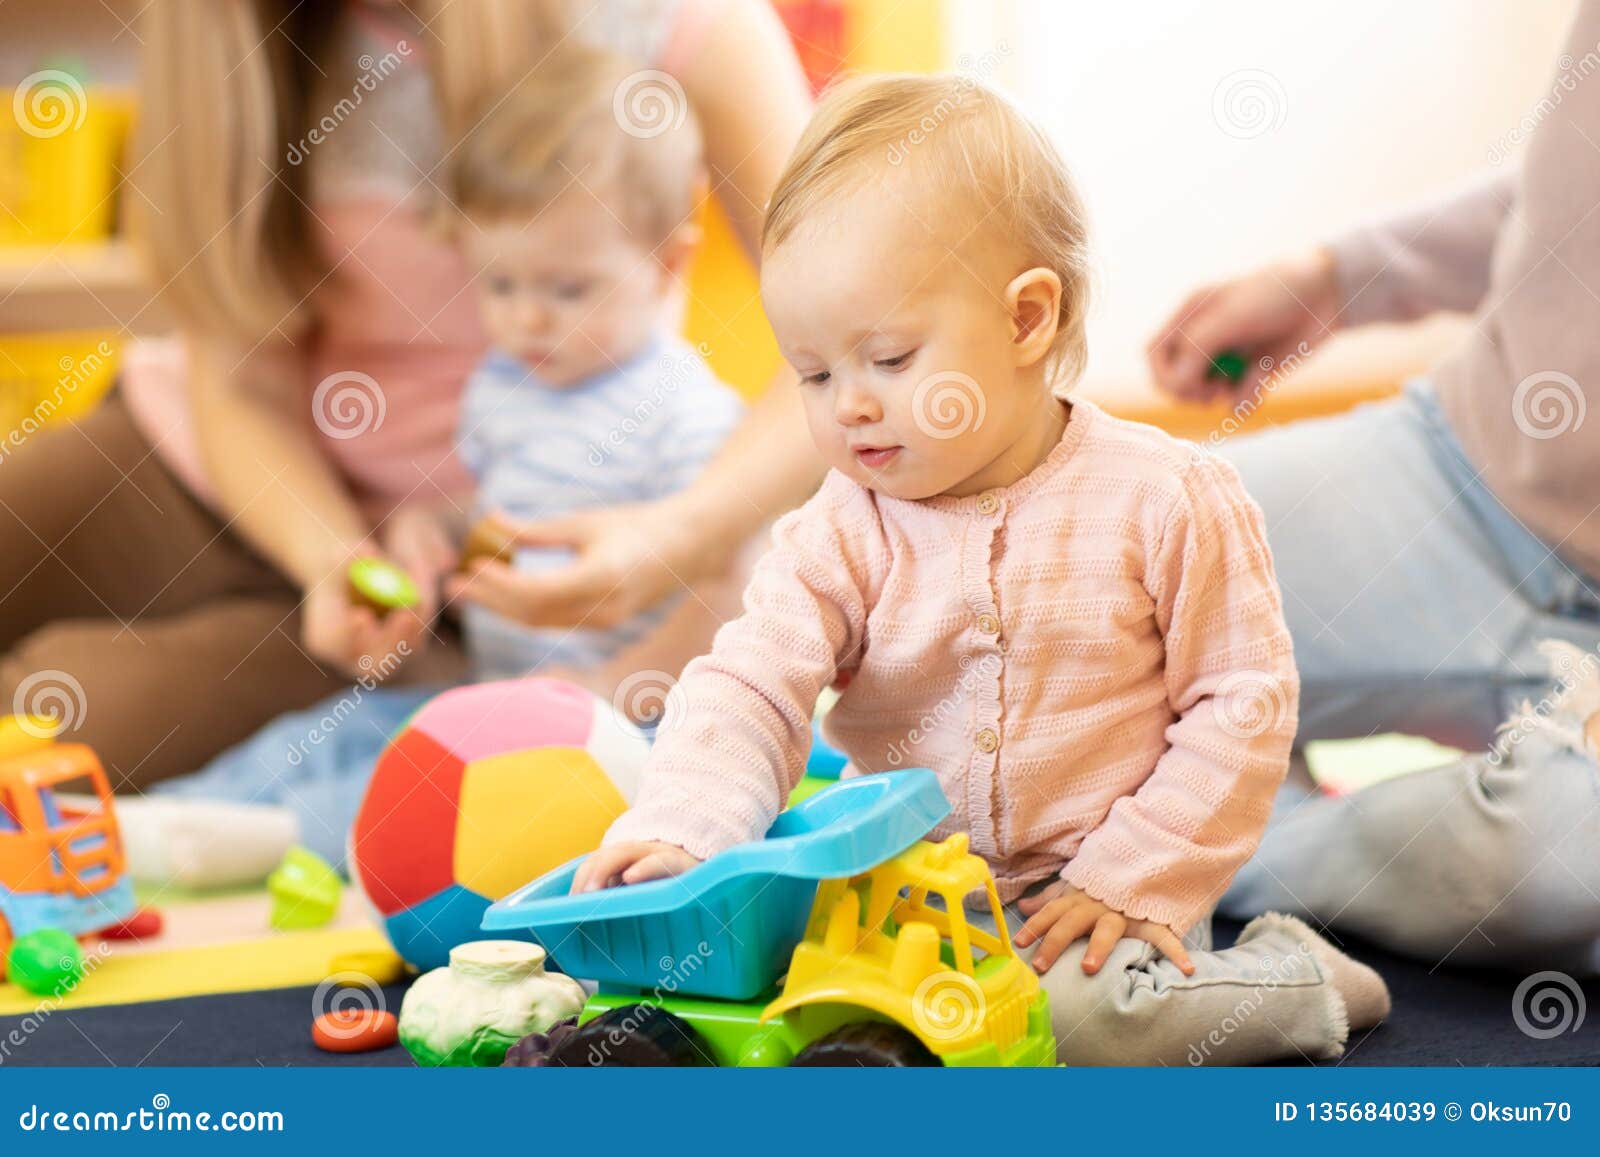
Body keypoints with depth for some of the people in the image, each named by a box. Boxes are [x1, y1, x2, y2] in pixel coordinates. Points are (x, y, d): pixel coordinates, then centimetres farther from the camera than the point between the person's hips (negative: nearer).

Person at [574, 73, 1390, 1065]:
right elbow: (752, 684, -13)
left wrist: (1135, 876, -13)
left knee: (1059, 1016, -31)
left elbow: (1244, 699, -7)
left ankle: (1281, 980, -1)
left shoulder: (1165, 499, -11)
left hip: (1089, 883, -3)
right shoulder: (844, 534, -4)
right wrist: (679, 828, -32)